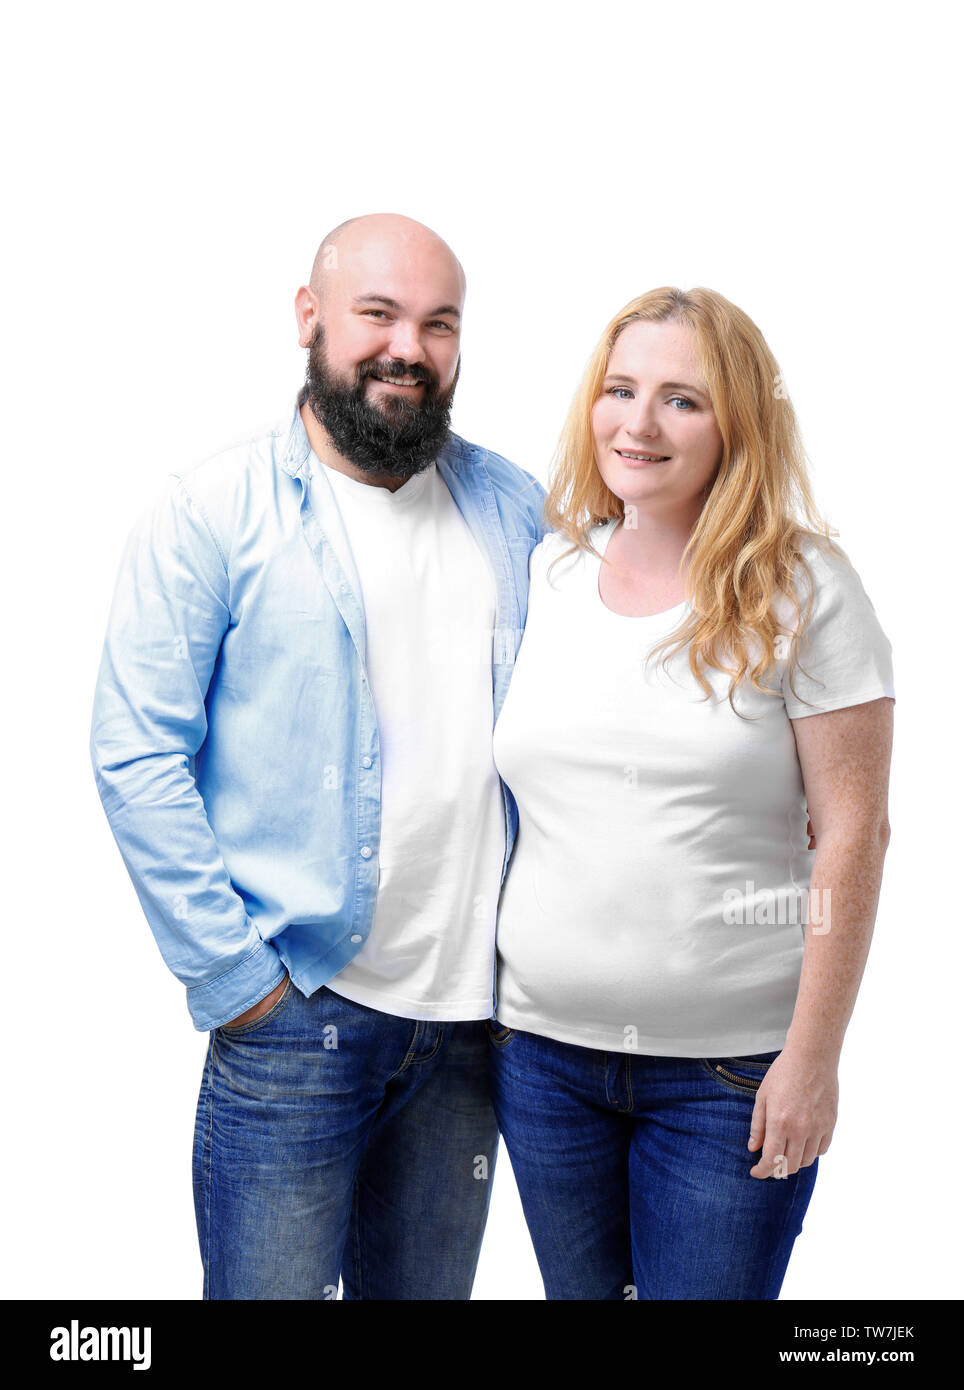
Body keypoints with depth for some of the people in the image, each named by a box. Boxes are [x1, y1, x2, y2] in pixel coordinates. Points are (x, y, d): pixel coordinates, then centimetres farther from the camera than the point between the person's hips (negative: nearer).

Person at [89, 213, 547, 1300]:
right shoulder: (211, 514, -5)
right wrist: (231, 972, -12)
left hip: (478, 1011, 4)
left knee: (431, 1290, 18)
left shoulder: (515, 508, 8)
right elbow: (137, 756, -8)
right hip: (294, 1010, -4)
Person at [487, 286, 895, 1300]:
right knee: (578, 1291, 17)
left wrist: (812, 1057, -11)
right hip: (542, 1050, 4)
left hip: (729, 1066, -4)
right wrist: (481, 994, 10)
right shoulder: (545, 572, 5)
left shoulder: (800, 588, -7)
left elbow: (851, 833, -8)